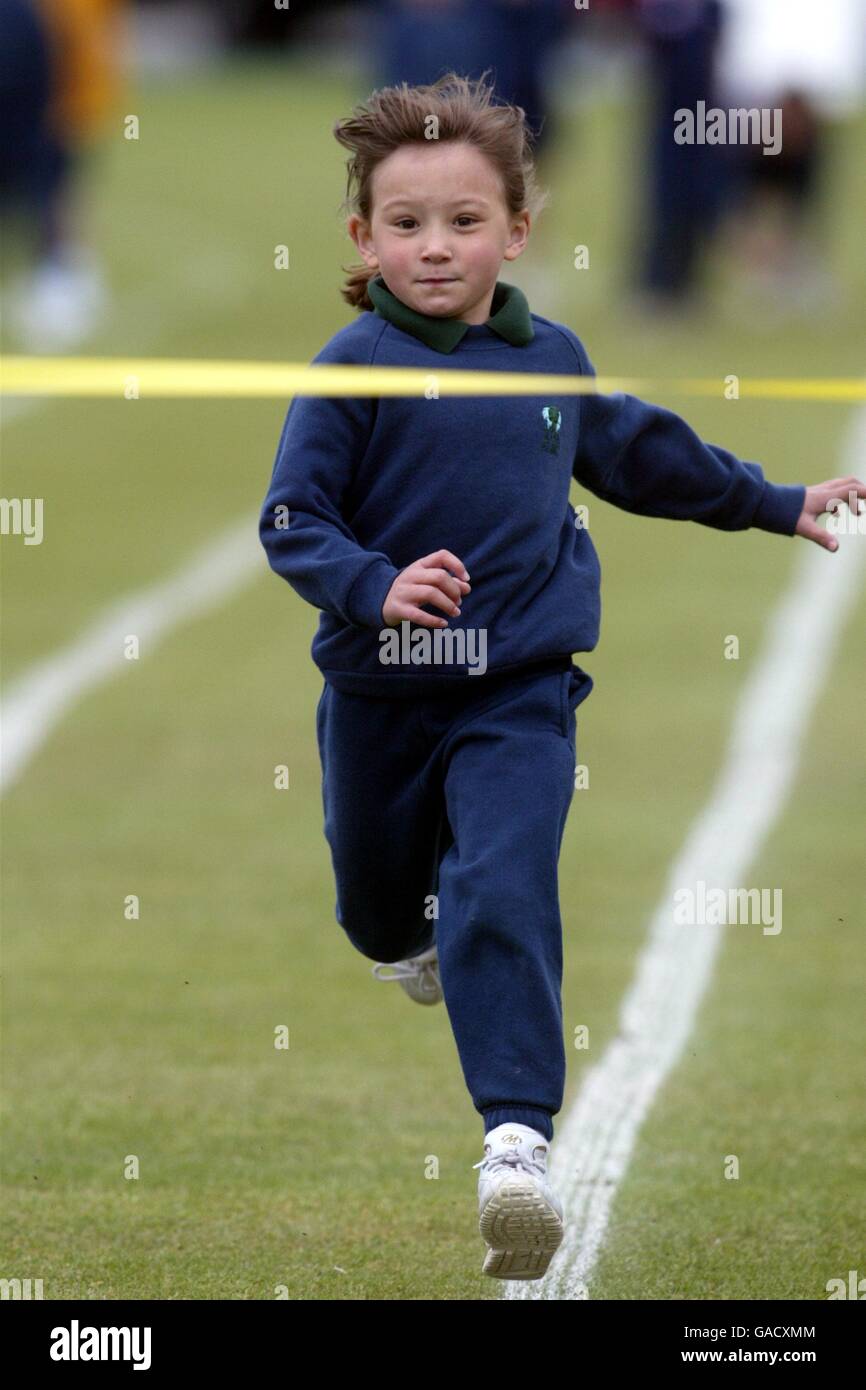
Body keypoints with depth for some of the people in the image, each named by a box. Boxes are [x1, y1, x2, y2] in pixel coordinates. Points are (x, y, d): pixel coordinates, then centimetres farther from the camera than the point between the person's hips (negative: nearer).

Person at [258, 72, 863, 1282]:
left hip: (519, 692, 0)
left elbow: (640, 452, 21)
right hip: (381, 690, 0)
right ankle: (414, 938, 59)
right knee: (375, 897, 21)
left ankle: (519, 1137, -26)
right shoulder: (355, 368, -12)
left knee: (504, 898, -19)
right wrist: (377, 588, -32)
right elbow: (292, 519, -14)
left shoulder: (551, 357, 3)